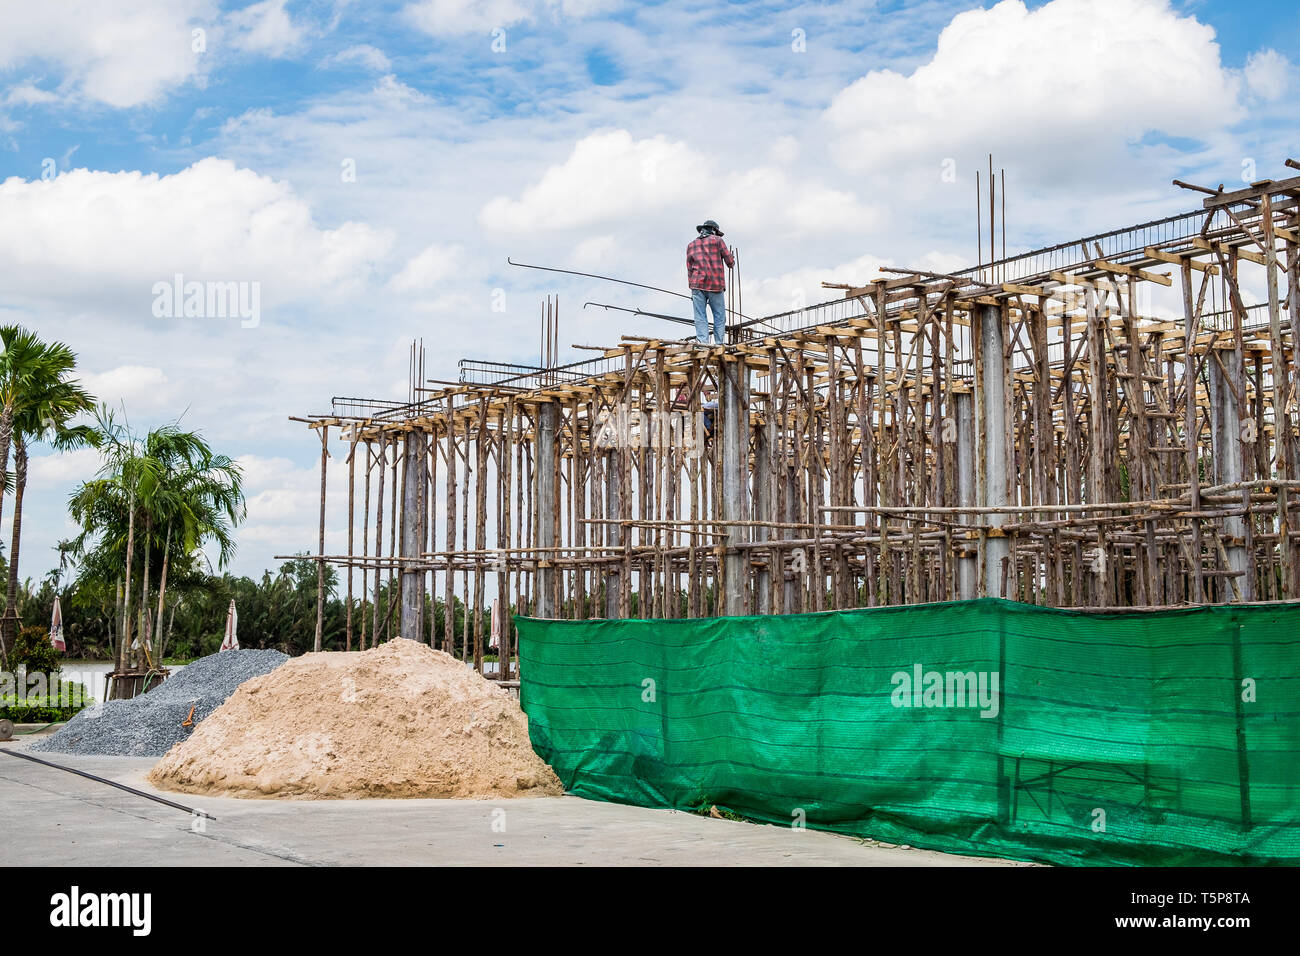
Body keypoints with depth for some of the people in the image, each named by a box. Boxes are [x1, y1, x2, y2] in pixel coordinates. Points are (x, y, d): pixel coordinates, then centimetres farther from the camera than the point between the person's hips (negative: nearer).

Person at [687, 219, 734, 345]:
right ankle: (719, 344, -4)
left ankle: (703, 342, -16)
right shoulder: (717, 240, 8)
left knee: (700, 317, -3)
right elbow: (730, 262, 5)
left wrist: (692, 289, 16)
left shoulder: (691, 245, 18)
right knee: (720, 316, 3)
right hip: (716, 285, -2)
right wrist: (731, 263, 28)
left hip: (698, 284, 2)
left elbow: (689, 269, 15)